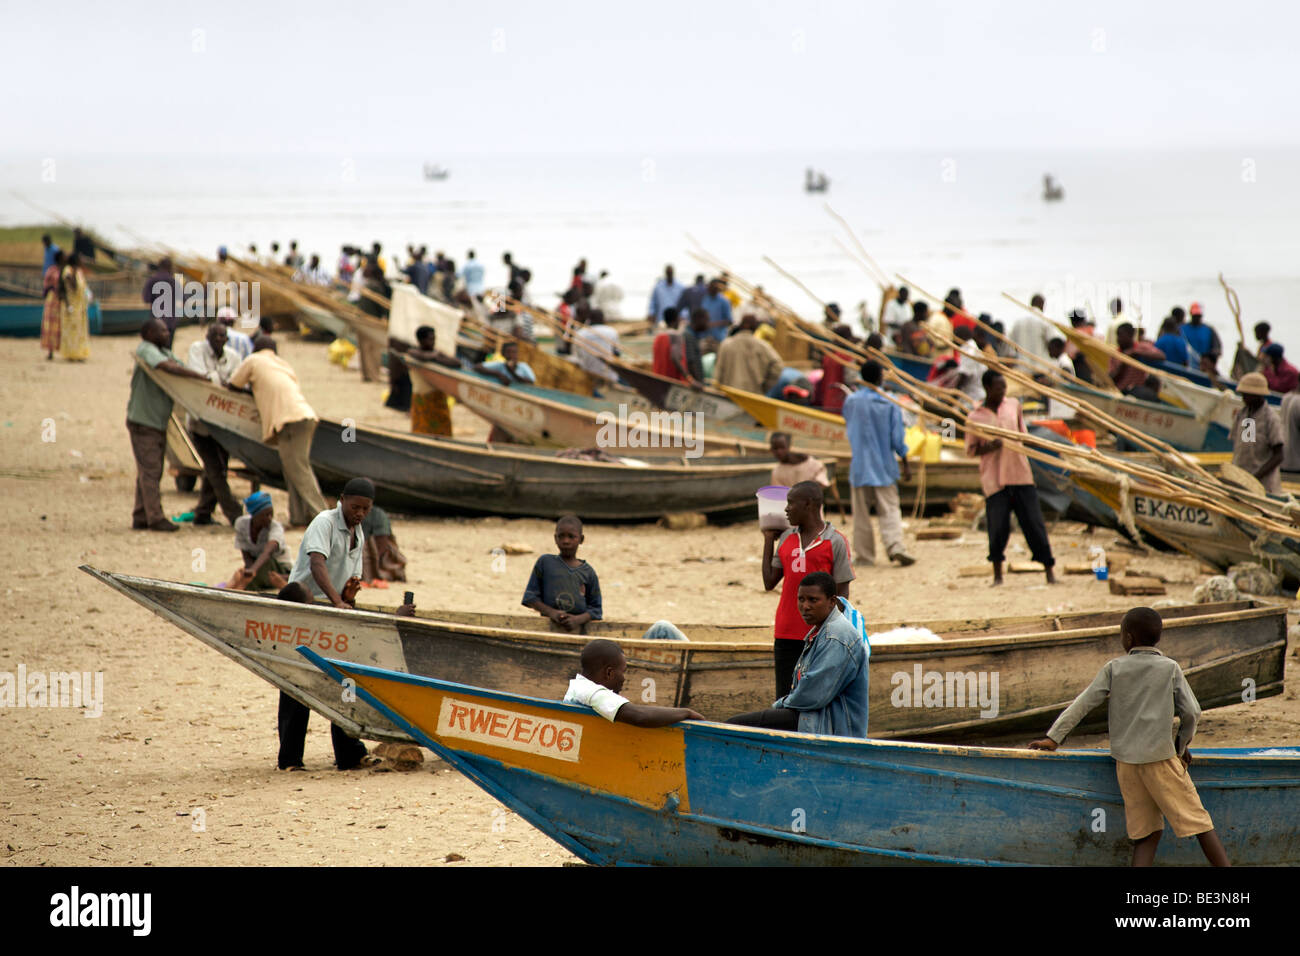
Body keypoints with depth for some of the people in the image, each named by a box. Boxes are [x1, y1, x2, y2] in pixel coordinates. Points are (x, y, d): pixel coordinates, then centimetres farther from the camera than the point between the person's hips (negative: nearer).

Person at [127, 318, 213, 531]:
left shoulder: (164, 352, 15)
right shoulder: (146, 350, -14)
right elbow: (167, 366, -31)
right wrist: (199, 377, -30)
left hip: (159, 423, 9)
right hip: (143, 422, -9)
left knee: (150, 473, 11)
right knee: (149, 471, -7)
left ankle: (140, 518, 15)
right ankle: (155, 518, -6)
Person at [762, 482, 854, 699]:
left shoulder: (835, 542, -4)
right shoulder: (786, 538, 10)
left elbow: (841, 593, -3)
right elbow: (770, 582, 9)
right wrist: (768, 540, 12)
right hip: (787, 635, 5)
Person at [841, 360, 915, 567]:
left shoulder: (851, 401, -3)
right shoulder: (889, 403, -8)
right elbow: (897, 437, -6)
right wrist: (906, 464, 3)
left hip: (860, 465, 1)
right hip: (884, 465, -1)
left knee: (861, 512, 8)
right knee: (889, 509, 3)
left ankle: (864, 555, 10)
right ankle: (895, 546, -16)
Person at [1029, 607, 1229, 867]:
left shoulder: (1113, 669, 5)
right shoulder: (1170, 668, 1)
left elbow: (1084, 704, 3)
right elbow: (1191, 712, 1)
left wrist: (1054, 738, 8)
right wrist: (1182, 746, 17)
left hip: (1125, 760, 2)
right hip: (1160, 756, -2)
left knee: (1146, 831, 8)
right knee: (1197, 820, 1)